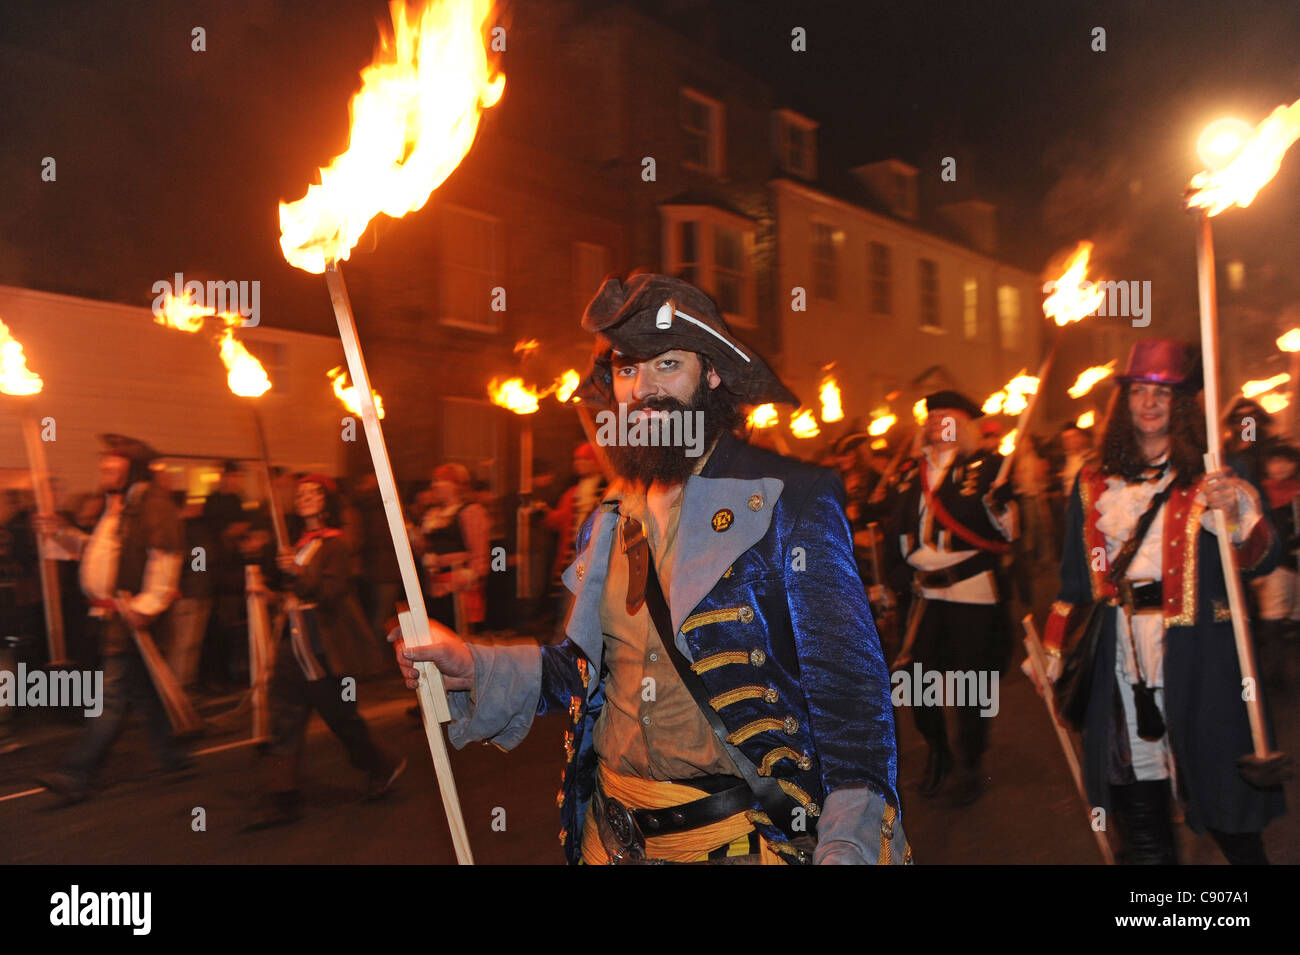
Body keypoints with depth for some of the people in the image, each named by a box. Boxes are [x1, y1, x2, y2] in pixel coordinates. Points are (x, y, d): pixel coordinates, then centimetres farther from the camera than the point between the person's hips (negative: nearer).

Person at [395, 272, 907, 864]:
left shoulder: (788, 501, -11)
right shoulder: (606, 522, 7)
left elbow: (848, 683, -14)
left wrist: (851, 846, -24)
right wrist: (478, 669, -1)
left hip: (742, 836, -5)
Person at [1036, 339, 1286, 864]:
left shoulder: (1212, 476, 2)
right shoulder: (1094, 484, 11)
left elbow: (1261, 561, -10)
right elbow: (1075, 579, 14)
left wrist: (1240, 515, -30)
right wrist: (1052, 646, 9)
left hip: (1198, 660, -2)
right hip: (1122, 663, 3)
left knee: (1224, 808, 3)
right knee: (1138, 811, 7)